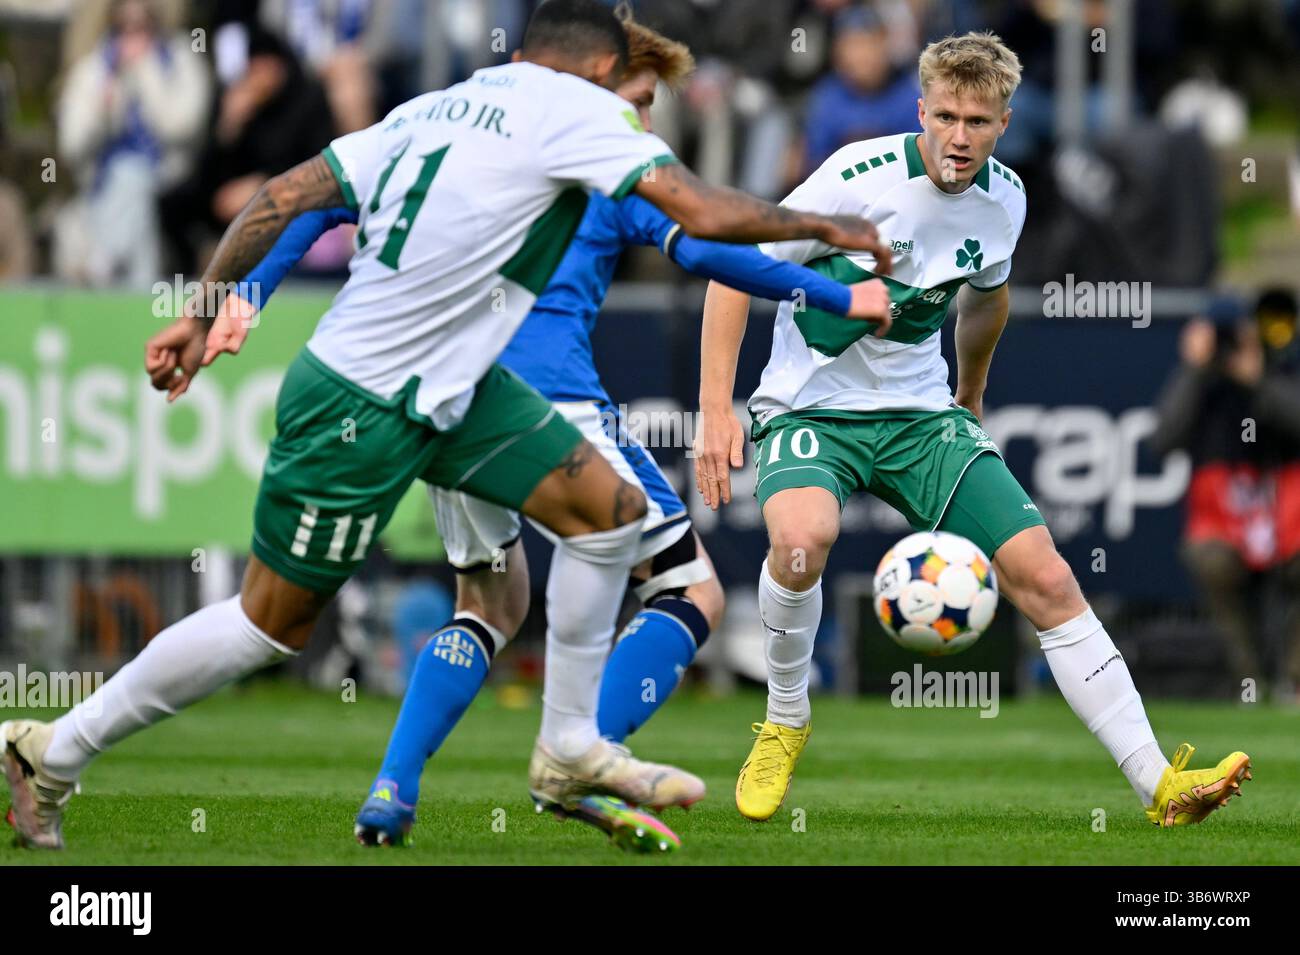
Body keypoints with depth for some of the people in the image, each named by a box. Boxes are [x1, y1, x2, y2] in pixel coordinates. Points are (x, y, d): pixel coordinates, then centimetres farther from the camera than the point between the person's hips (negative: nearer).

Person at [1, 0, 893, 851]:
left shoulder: (430, 108, 9)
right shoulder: (576, 109, -12)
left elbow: (282, 196, 7)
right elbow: (705, 214, -20)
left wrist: (202, 313, 12)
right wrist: (822, 225, -5)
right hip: (360, 410, -9)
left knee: (610, 509, 5)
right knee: (273, 624, 3)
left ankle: (571, 752, 14)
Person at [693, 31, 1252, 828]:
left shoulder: (1003, 200, -2)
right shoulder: (862, 178, -20)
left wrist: (971, 396, 33)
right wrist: (716, 408, -21)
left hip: (921, 413, 5)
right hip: (812, 406, -5)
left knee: (1046, 579, -7)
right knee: (803, 537, -36)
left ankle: (1159, 785, -4)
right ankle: (785, 721, -8)